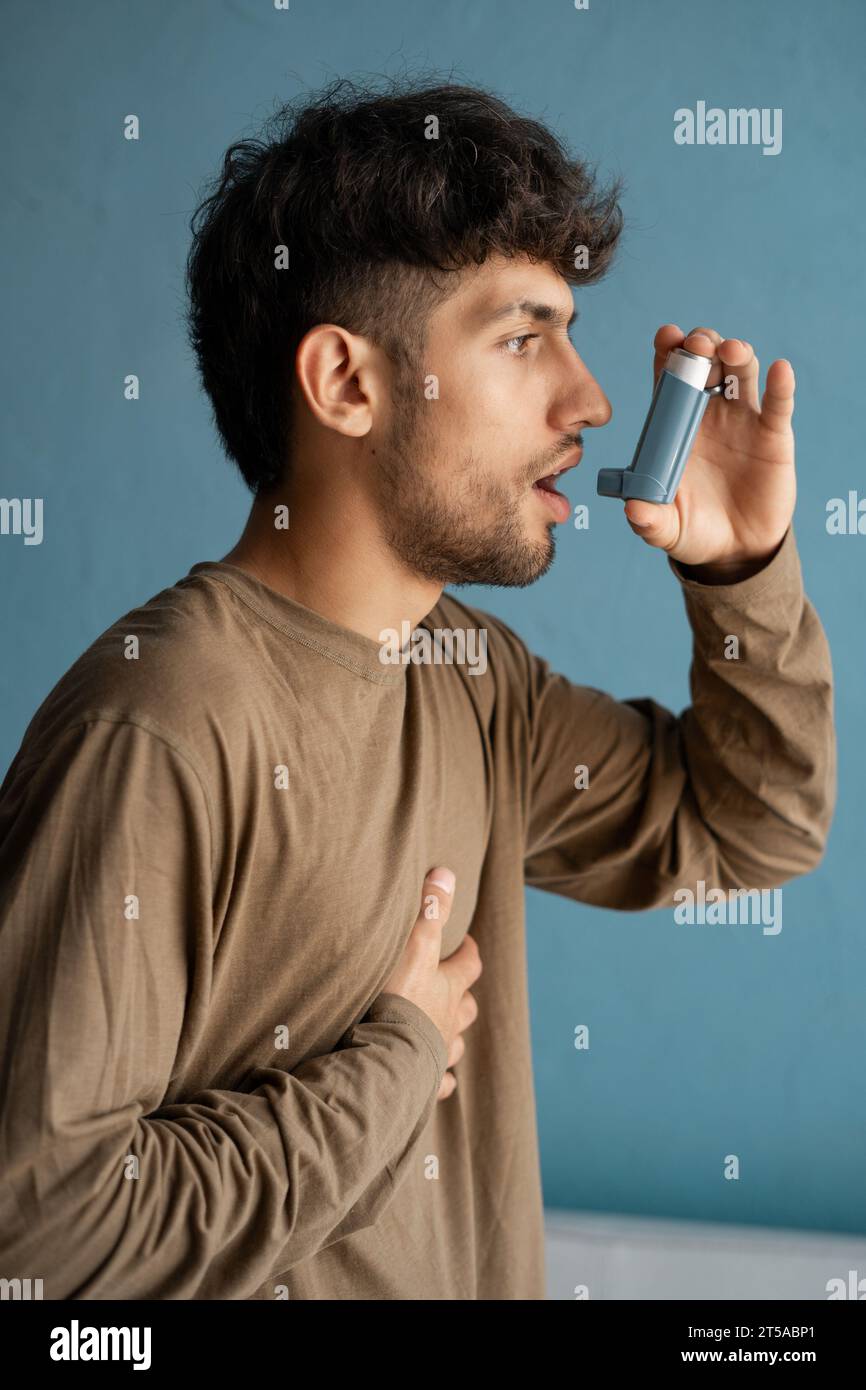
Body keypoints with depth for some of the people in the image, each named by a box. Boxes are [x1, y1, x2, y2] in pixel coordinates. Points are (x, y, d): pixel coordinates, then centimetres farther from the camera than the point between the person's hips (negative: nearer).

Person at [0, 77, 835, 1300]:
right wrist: (394, 1065, -21)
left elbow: (750, 834, 8)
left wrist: (745, 565, -7)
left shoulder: (468, 671, -2)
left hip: (481, 1269, 8)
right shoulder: (157, 731, -28)